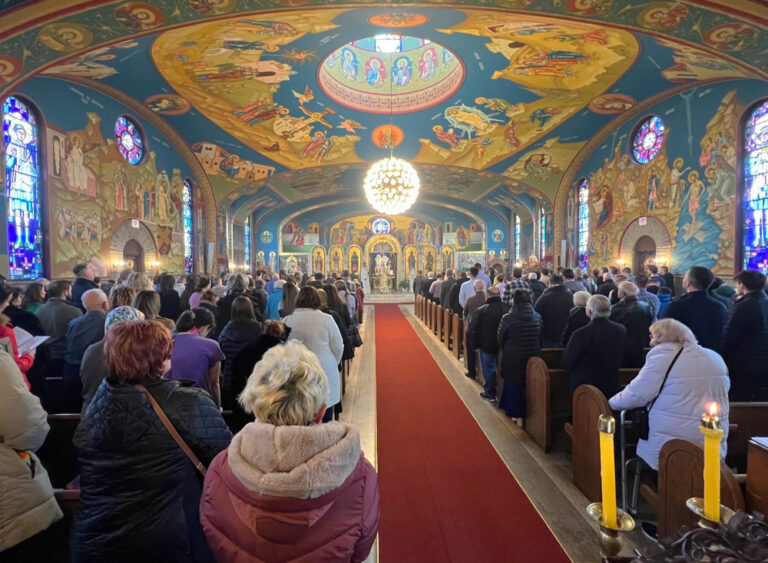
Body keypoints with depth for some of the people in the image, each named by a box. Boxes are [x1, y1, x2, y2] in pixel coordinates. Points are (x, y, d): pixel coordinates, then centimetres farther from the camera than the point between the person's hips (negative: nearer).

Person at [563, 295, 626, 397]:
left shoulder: (580, 334, -24)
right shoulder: (621, 330, -8)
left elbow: (567, 364, -13)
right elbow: (620, 361, 8)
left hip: (583, 388, -4)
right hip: (611, 388, 5)